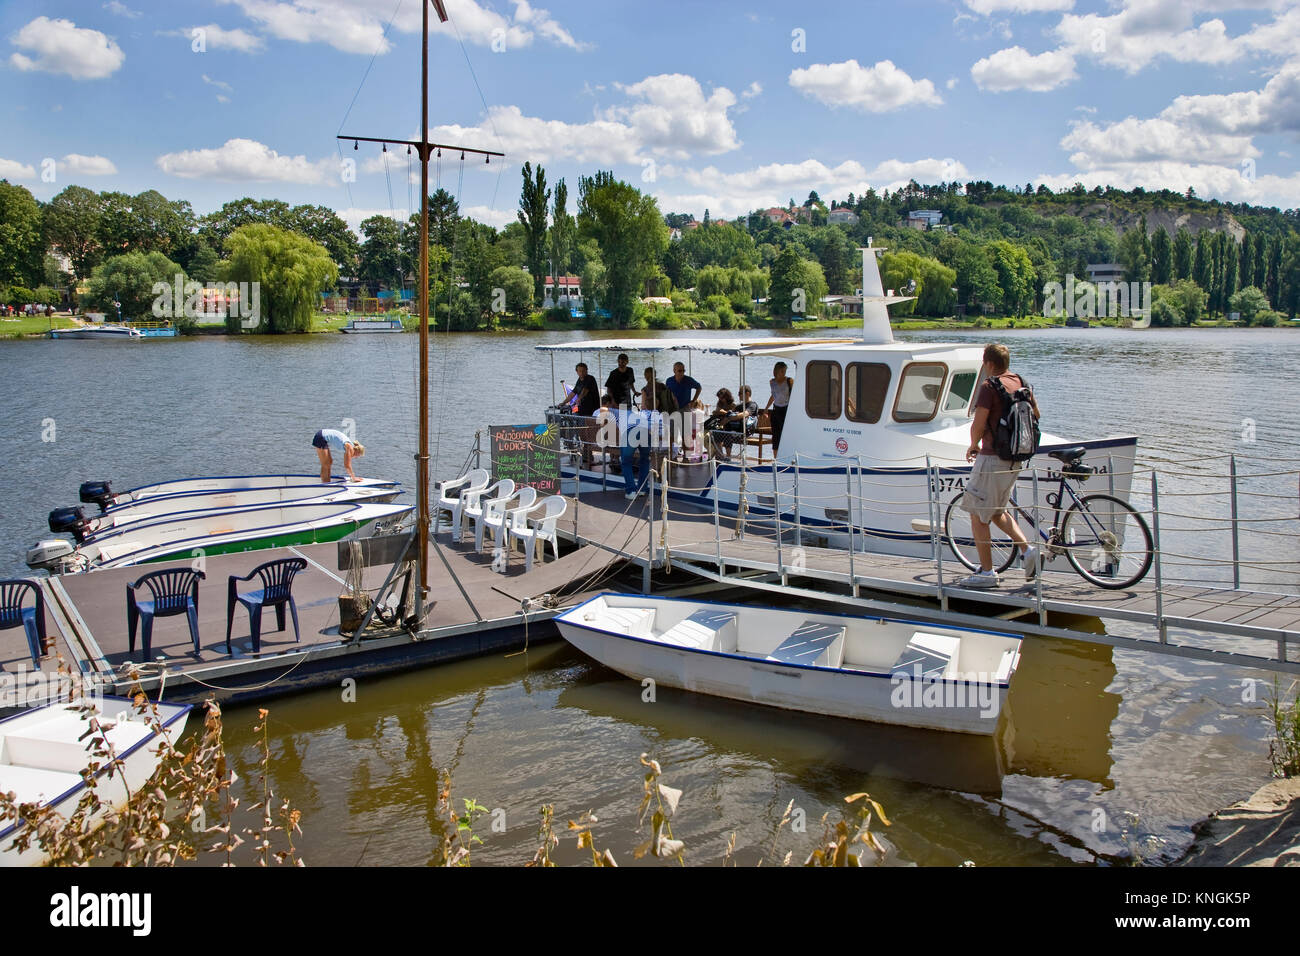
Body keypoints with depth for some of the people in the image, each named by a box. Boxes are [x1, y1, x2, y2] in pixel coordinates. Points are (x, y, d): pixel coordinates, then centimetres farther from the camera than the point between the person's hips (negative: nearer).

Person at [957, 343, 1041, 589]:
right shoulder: (1021, 383, 9)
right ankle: (1029, 549, 7)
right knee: (996, 512, 22)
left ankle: (986, 573, 5)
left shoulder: (989, 386, -14)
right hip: (1015, 458, 8)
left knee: (978, 515, 2)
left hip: (992, 458, -8)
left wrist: (973, 446, 0)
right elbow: (1035, 414, 22)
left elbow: (978, 425, -18)